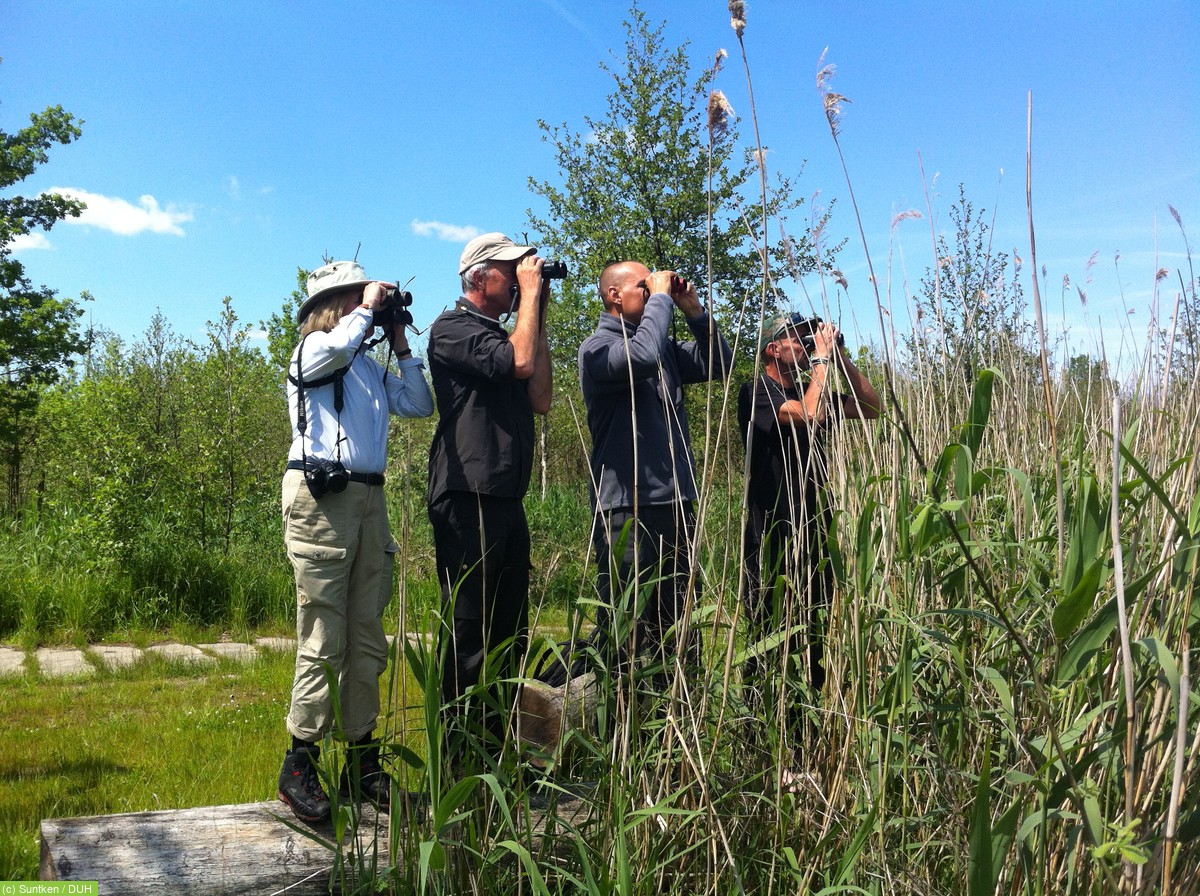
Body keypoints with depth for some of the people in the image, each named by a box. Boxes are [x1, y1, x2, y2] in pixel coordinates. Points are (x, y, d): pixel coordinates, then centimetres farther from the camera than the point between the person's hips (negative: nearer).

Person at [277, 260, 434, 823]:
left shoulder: (371, 368, 23)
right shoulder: (313, 348, 3)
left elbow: (420, 404, 23)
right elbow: (341, 345, -20)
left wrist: (400, 344, 21)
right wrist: (368, 308, -3)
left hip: (369, 498, 7)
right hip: (321, 497, -7)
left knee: (367, 640, 7)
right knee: (324, 642, -8)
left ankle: (361, 765, 14)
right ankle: (299, 766, 1)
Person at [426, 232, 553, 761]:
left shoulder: (501, 335, 21)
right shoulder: (452, 329, -4)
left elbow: (540, 398, 10)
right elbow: (521, 362, -18)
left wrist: (538, 319, 11)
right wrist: (530, 293, -5)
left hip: (507, 503, 9)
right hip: (468, 501, -8)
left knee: (509, 633, 12)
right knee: (467, 633, -4)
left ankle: (498, 750, 23)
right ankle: (457, 756, 5)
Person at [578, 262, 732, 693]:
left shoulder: (664, 345, 15)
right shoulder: (598, 347, -7)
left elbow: (718, 365, 16)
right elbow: (642, 358, -26)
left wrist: (694, 311, 7)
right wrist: (661, 298, -12)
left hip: (677, 503, 8)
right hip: (627, 510, -8)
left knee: (678, 627, 14)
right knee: (626, 630, -4)